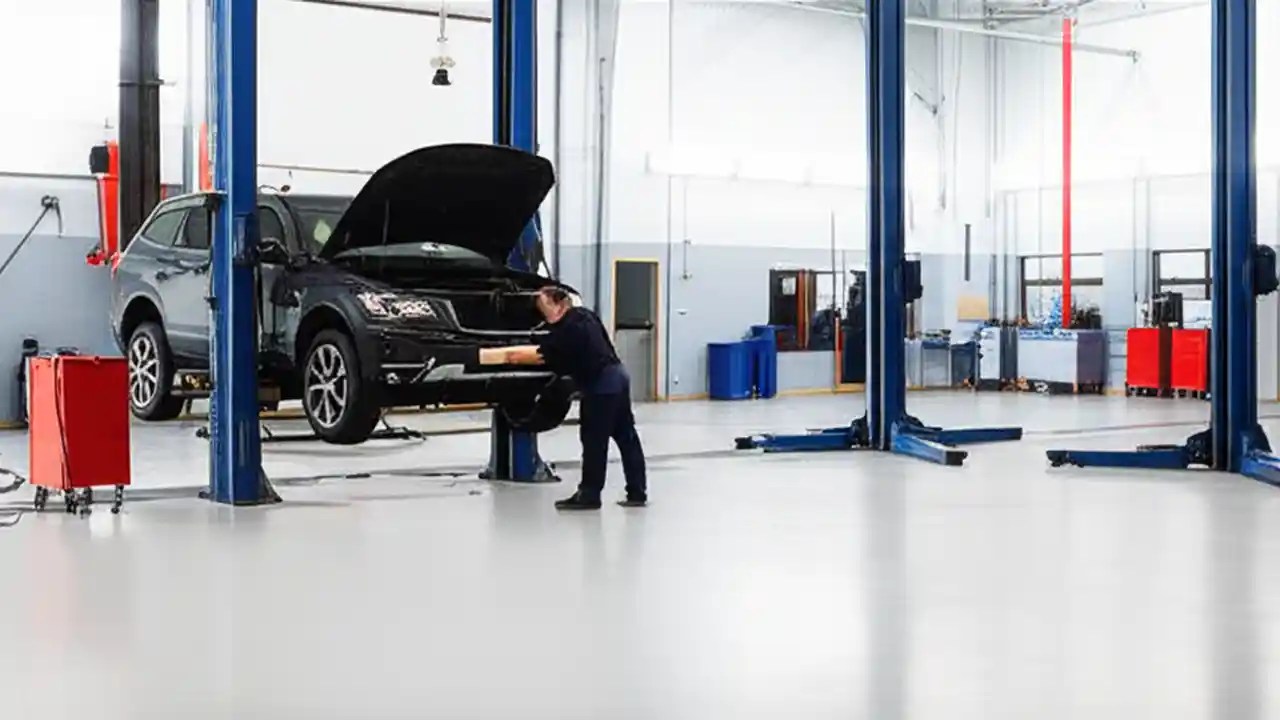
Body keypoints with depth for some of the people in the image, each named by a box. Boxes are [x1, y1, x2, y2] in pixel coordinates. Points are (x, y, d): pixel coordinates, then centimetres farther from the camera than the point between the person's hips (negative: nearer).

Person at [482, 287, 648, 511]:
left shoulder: (567, 330, -13)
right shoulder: (585, 315, 14)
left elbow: (540, 356, -12)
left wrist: (513, 357, -2)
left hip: (600, 384, -10)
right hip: (617, 375, 10)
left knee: (594, 441, -3)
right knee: (626, 436, 9)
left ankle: (589, 494, 2)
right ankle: (637, 492, 12)